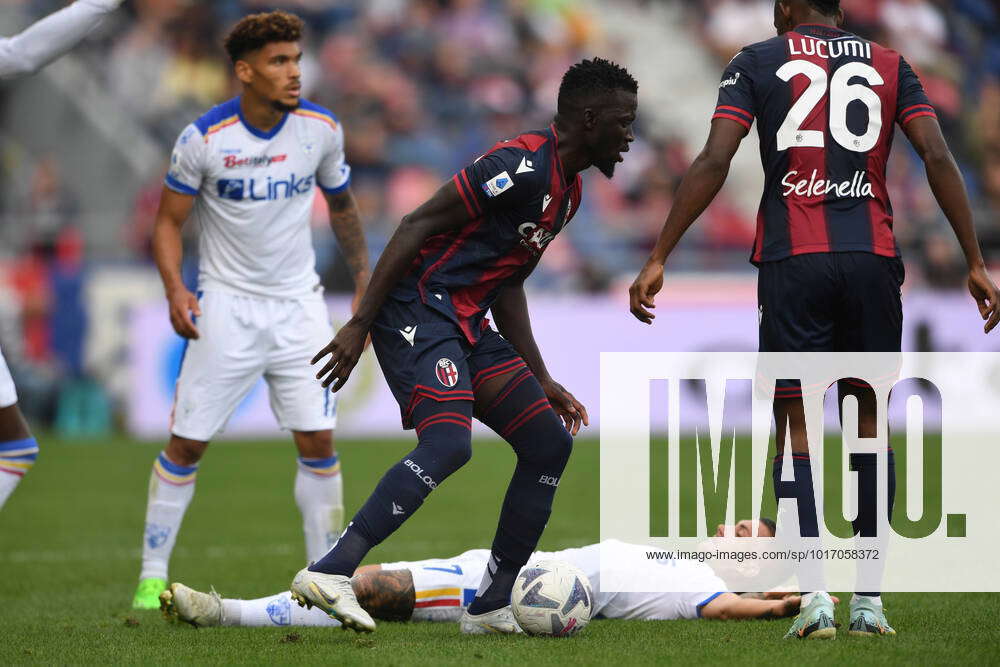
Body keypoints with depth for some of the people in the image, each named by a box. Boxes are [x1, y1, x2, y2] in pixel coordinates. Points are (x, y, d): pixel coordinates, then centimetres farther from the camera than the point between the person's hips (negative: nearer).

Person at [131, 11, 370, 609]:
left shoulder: (321, 128, -4)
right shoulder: (204, 138, -12)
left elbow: (342, 206, 12)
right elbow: (169, 219, -3)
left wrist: (364, 283, 10)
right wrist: (175, 288, -18)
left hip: (298, 302, 2)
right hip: (225, 306, -2)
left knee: (319, 441, -6)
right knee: (186, 443, -2)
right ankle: (153, 577, 9)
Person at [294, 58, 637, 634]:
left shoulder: (569, 191, 17)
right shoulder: (523, 166, -16)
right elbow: (417, 226, -18)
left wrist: (542, 381, 23)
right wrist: (360, 324, -21)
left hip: (467, 325, 10)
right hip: (419, 310, -10)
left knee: (550, 444, 7)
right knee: (448, 444, -27)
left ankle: (492, 607, 10)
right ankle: (330, 573, -30)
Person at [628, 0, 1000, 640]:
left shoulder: (758, 62, 7)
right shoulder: (888, 65, 14)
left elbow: (714, 163, -3)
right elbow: (939, 159, 4)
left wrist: (659, 259, -3)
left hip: (793, 260, -2)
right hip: (873, 259, 2)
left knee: (796, 429, 3)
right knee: (867, 423, 12)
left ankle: (815, 593, -12)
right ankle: (870, 599, 9)